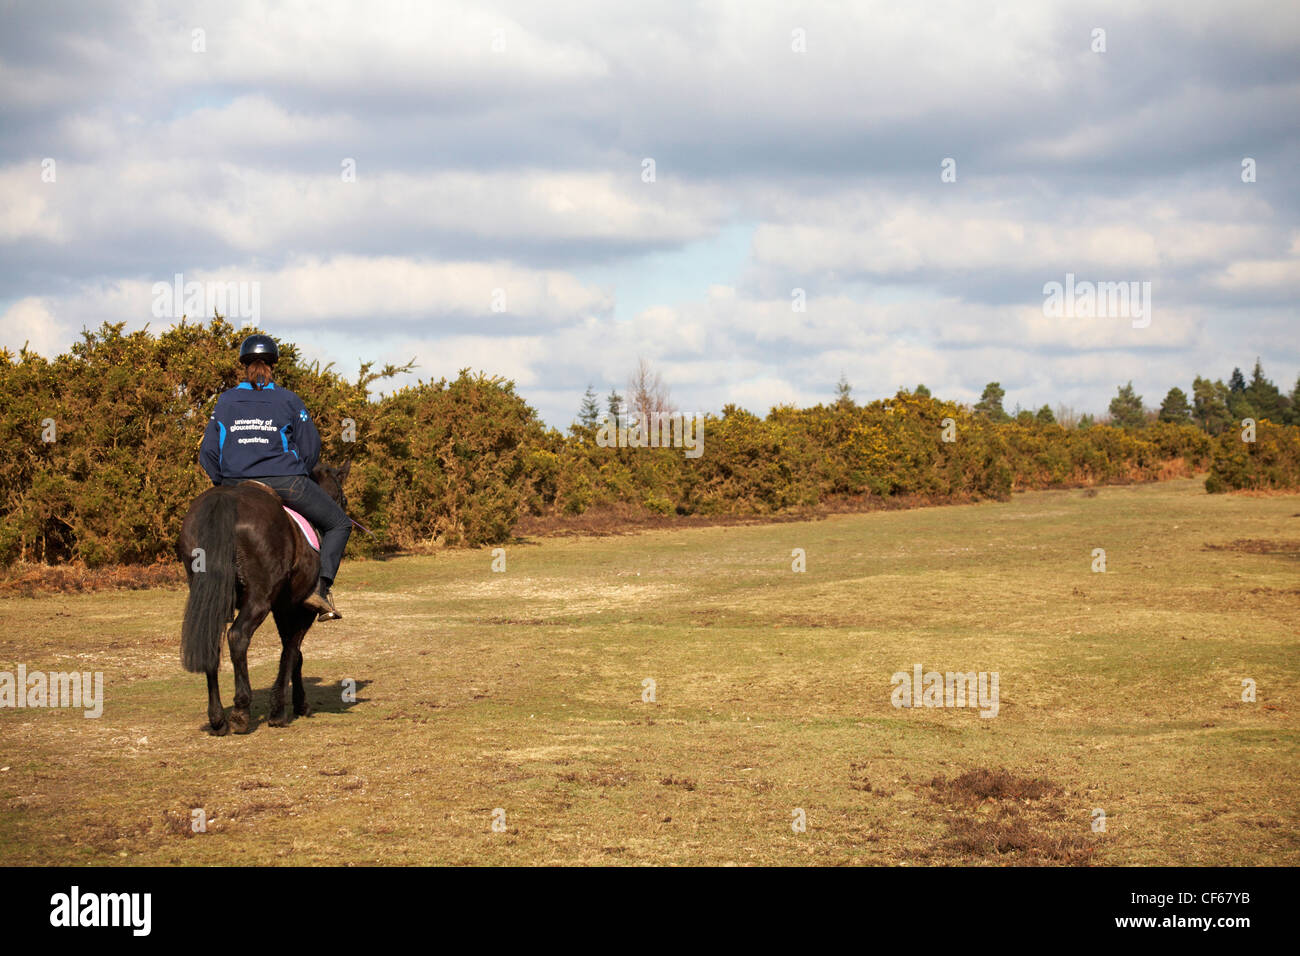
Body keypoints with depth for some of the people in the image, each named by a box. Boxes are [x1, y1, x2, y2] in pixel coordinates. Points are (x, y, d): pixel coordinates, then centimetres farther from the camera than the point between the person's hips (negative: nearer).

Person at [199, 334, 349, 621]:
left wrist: (225, 483, 18)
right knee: (339, 524, 13)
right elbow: (310, 448, 3)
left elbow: (208, 453, 6)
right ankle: (321, 587, -5)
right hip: (286, 483, -3)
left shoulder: (225, 401, 7)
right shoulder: (289, 401, 1)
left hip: (237, 486, 3)